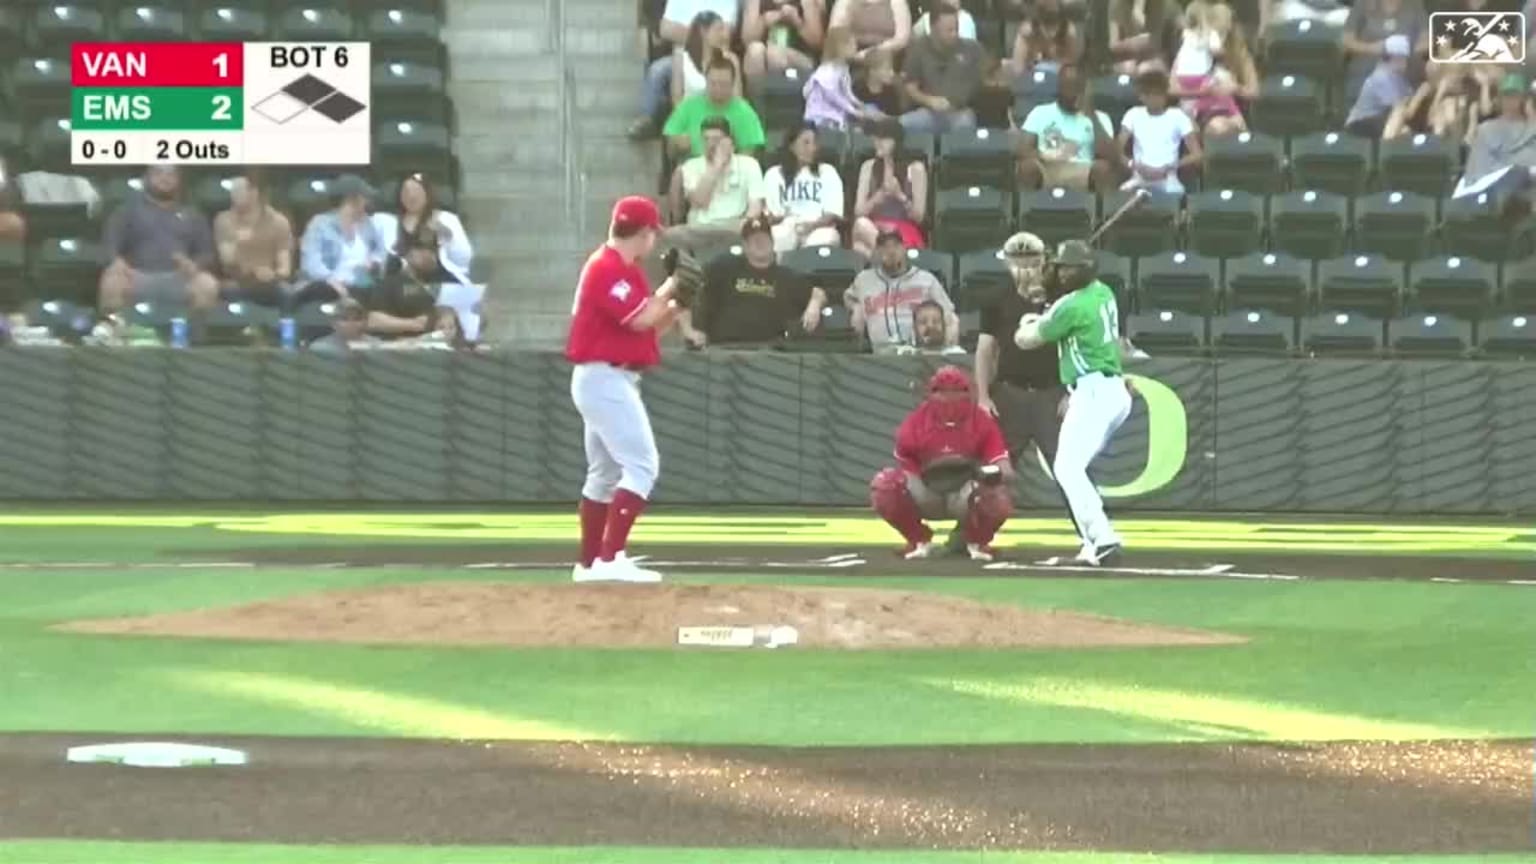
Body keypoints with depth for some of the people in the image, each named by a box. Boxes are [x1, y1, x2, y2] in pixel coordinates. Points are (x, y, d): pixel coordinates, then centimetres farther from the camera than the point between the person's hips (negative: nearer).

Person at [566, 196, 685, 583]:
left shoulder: (622, 269, 16)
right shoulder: (608, 268, -15)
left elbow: (648, 325, 18)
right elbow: (640, 320, -22)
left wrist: (675, 306, 1)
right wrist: (670, 287, -9)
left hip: (609, 380, 11)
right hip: (605, 379, -11)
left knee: (605, 473, 15)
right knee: (642, 465, -16)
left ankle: (590, 564, 21)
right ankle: (610, 559, -22)